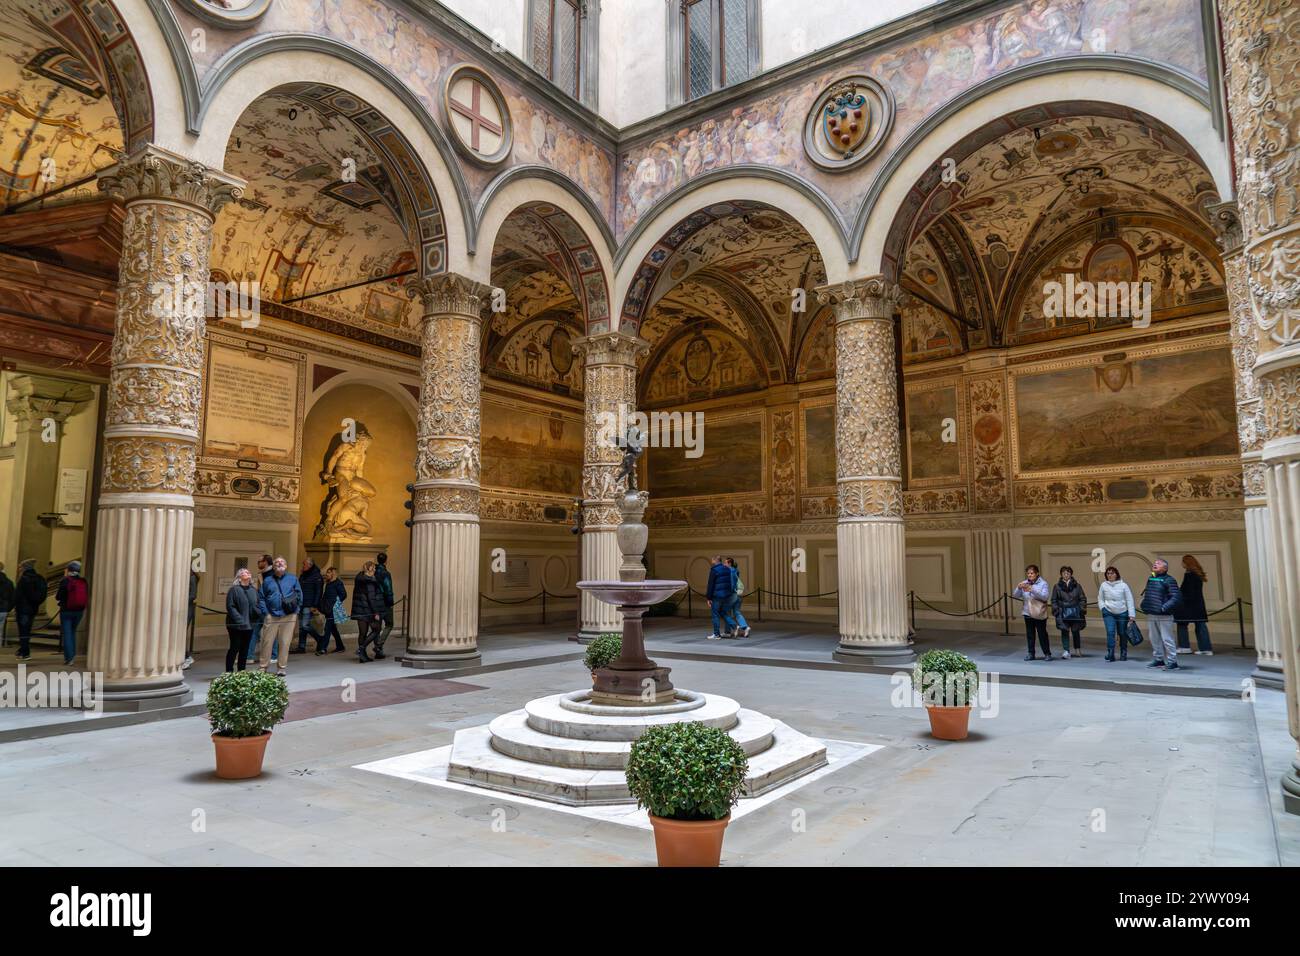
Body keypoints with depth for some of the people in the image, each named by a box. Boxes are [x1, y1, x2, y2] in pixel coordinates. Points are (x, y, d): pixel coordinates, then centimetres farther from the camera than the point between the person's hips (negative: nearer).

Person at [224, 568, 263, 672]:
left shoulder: (254, 590, 11)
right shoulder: (234, 589, -6)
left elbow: (258, 605, 15)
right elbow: (230, 607, -12)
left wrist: (261, 613, -7)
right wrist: (239, 620, -20)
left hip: (249, 625, 5)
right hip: (236, 625, -5)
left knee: (245, 649, 10)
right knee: (235, 648, -1)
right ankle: (229, 671, 9)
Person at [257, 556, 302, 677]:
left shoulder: (293, 579, 9)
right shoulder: (267, 580, 10)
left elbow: (299, 595, 7)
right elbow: (262, 598, 7)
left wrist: (296, 611, 0)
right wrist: (265, 612, -4)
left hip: (289, 617, 0)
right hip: (271, 616, 0)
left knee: (285, 643, 4)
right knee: (267, 642, -1)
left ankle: (281, 668, 13)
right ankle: (262, 667, 9)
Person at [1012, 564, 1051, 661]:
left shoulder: (1043, 584, -6)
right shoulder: (1024, 583, 5)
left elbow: (1045, 596, -21)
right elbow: (1015, 595, -1)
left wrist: (1032, 590, -32)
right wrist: (1019, 588, -22)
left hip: (1040, 614, -4)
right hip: (1028, 613, 4)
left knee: (1042, 634, 1)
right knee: (1029, 634, 7)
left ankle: (1047, 654, 12)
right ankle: (1031, 653, 15)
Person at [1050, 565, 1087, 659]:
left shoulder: (1077, 586, 7)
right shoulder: (1057, 586, 6)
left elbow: (1083, 599, 9)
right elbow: (1054, 600, 9)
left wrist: (1082, 610, 0)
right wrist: (1056, 611, -2)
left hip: (1075, 612, 1)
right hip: (1063, 613, -1)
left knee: (1075, 631, 9)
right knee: (1064, 631, -8)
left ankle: (1078, 650, 28)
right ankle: (1066, 651, -10)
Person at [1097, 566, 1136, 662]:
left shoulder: (1123, 585, -5)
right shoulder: (1104, 585, 0)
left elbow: (1129, 600, -3)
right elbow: (1100, 599, 10)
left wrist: (1131, 614, -7)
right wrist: (1103, 608, -5)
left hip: (1122, 613, 0)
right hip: (1109, 613, 0)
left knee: (1123, 634, 7)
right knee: (1110, 632, -13)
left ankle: (1123, 654, 23)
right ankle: (1110, 654, -11)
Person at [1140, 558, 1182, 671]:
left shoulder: (1168, 580, -8)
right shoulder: (1150, 579, 15)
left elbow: (1176, 596, -15)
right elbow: (1146, 594, 25)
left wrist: (1164, 607, -20)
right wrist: (1144, 605, 10)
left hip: (1164, 616, -8)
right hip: (1151, 615, 8)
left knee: (1167, 639, -6)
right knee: (1154, 639, 14)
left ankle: (1172, 662, 2)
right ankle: (1158, 659, 24)